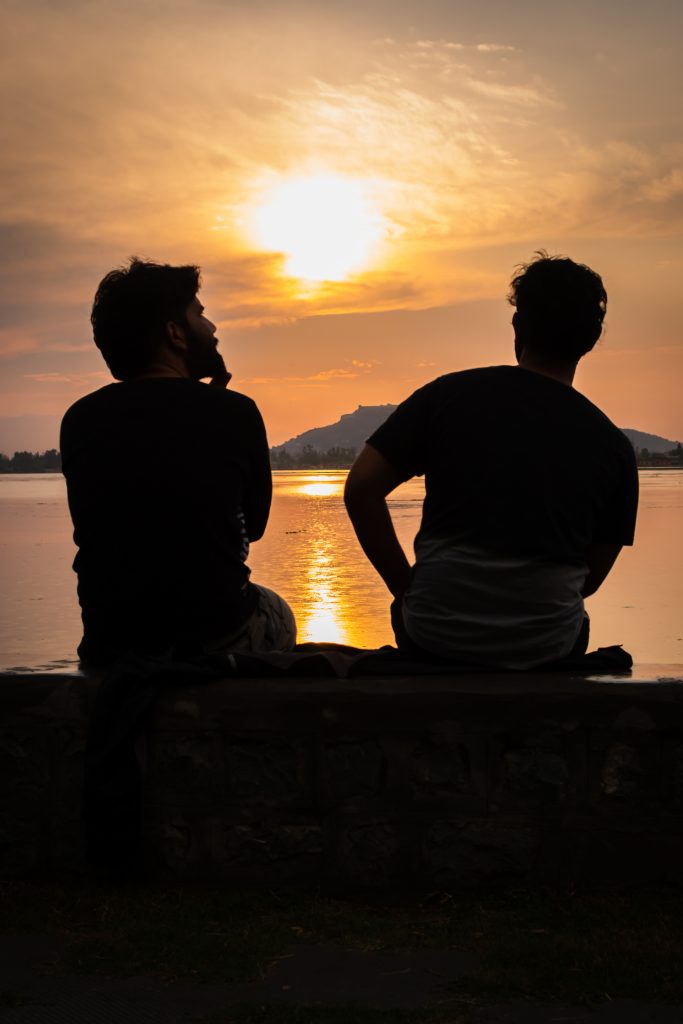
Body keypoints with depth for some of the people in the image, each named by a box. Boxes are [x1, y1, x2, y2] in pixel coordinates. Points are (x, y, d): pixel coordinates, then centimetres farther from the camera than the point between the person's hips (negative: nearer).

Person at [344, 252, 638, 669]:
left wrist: (407, 587, 2)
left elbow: (361, 489, -8)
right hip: (544, 650, 1)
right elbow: (591, 577, 2)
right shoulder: (614, 447, -4)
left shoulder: (449, 395, -6)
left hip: (435, 637, 0)